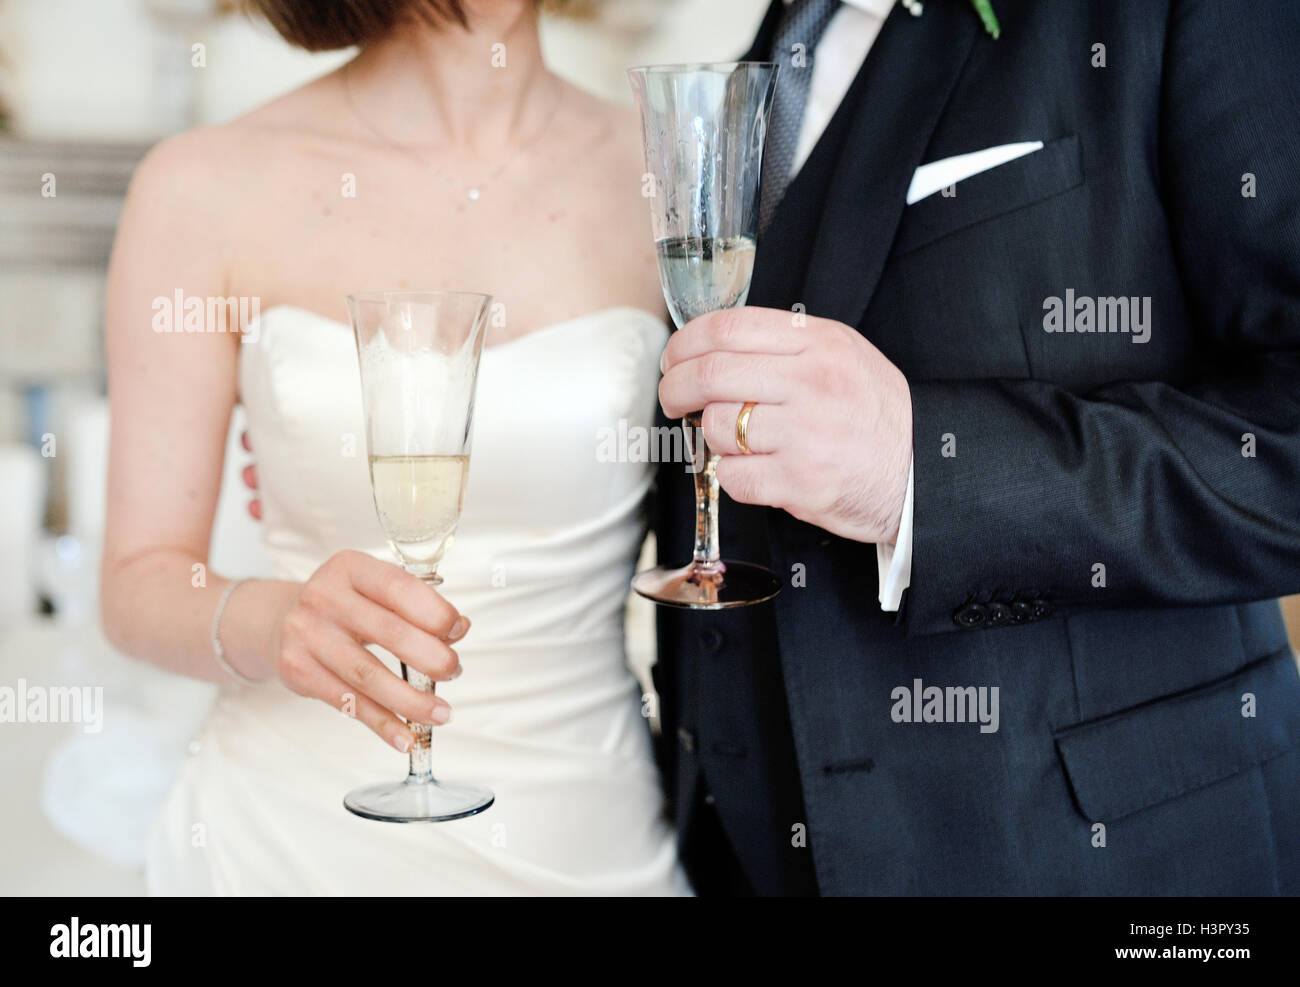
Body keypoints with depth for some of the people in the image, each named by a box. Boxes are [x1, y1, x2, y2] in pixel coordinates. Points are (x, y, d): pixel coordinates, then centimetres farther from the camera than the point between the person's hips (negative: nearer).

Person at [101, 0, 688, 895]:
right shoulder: (207, 190, -6)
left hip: (585, 834, 2)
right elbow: (142, 582, -7)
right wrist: (271, 620, -25)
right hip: (287, 836, -1)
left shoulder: (673, 181, -3)